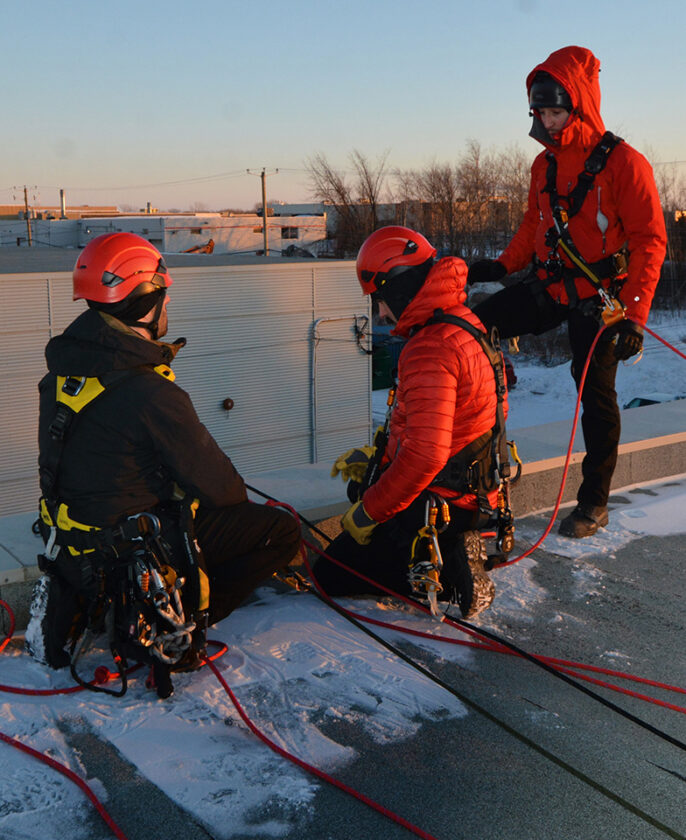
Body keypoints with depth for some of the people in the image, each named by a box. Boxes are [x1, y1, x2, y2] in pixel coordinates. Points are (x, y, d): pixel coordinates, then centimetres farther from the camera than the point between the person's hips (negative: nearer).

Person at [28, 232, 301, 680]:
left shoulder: (65, 368, 0)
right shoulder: (148, 392, -26)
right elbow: (211, 478, -16)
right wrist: (244, 503, 8)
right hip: (126, 549, -8)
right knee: (282, 531, -1)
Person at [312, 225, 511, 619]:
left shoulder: (430, 350, -25)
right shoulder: (465, 324, 6)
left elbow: (426, 454, -32)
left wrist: (368, 512, -21)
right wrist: (378, 456, 17)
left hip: (439, 503, -10)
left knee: (331, 574, 2)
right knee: (361, 481, 33)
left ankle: (452, 573, -7)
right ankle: (458, 547, 16)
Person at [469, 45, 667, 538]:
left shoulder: (622, 163, -13)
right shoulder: (545, 164, 9)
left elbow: (650, 241, -15)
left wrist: (634, 315, -23)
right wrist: (502, 266, 7)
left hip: (598, 300, -6)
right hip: (549, 289, 7)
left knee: (597, 397, 1)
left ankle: (594, 504, 14)